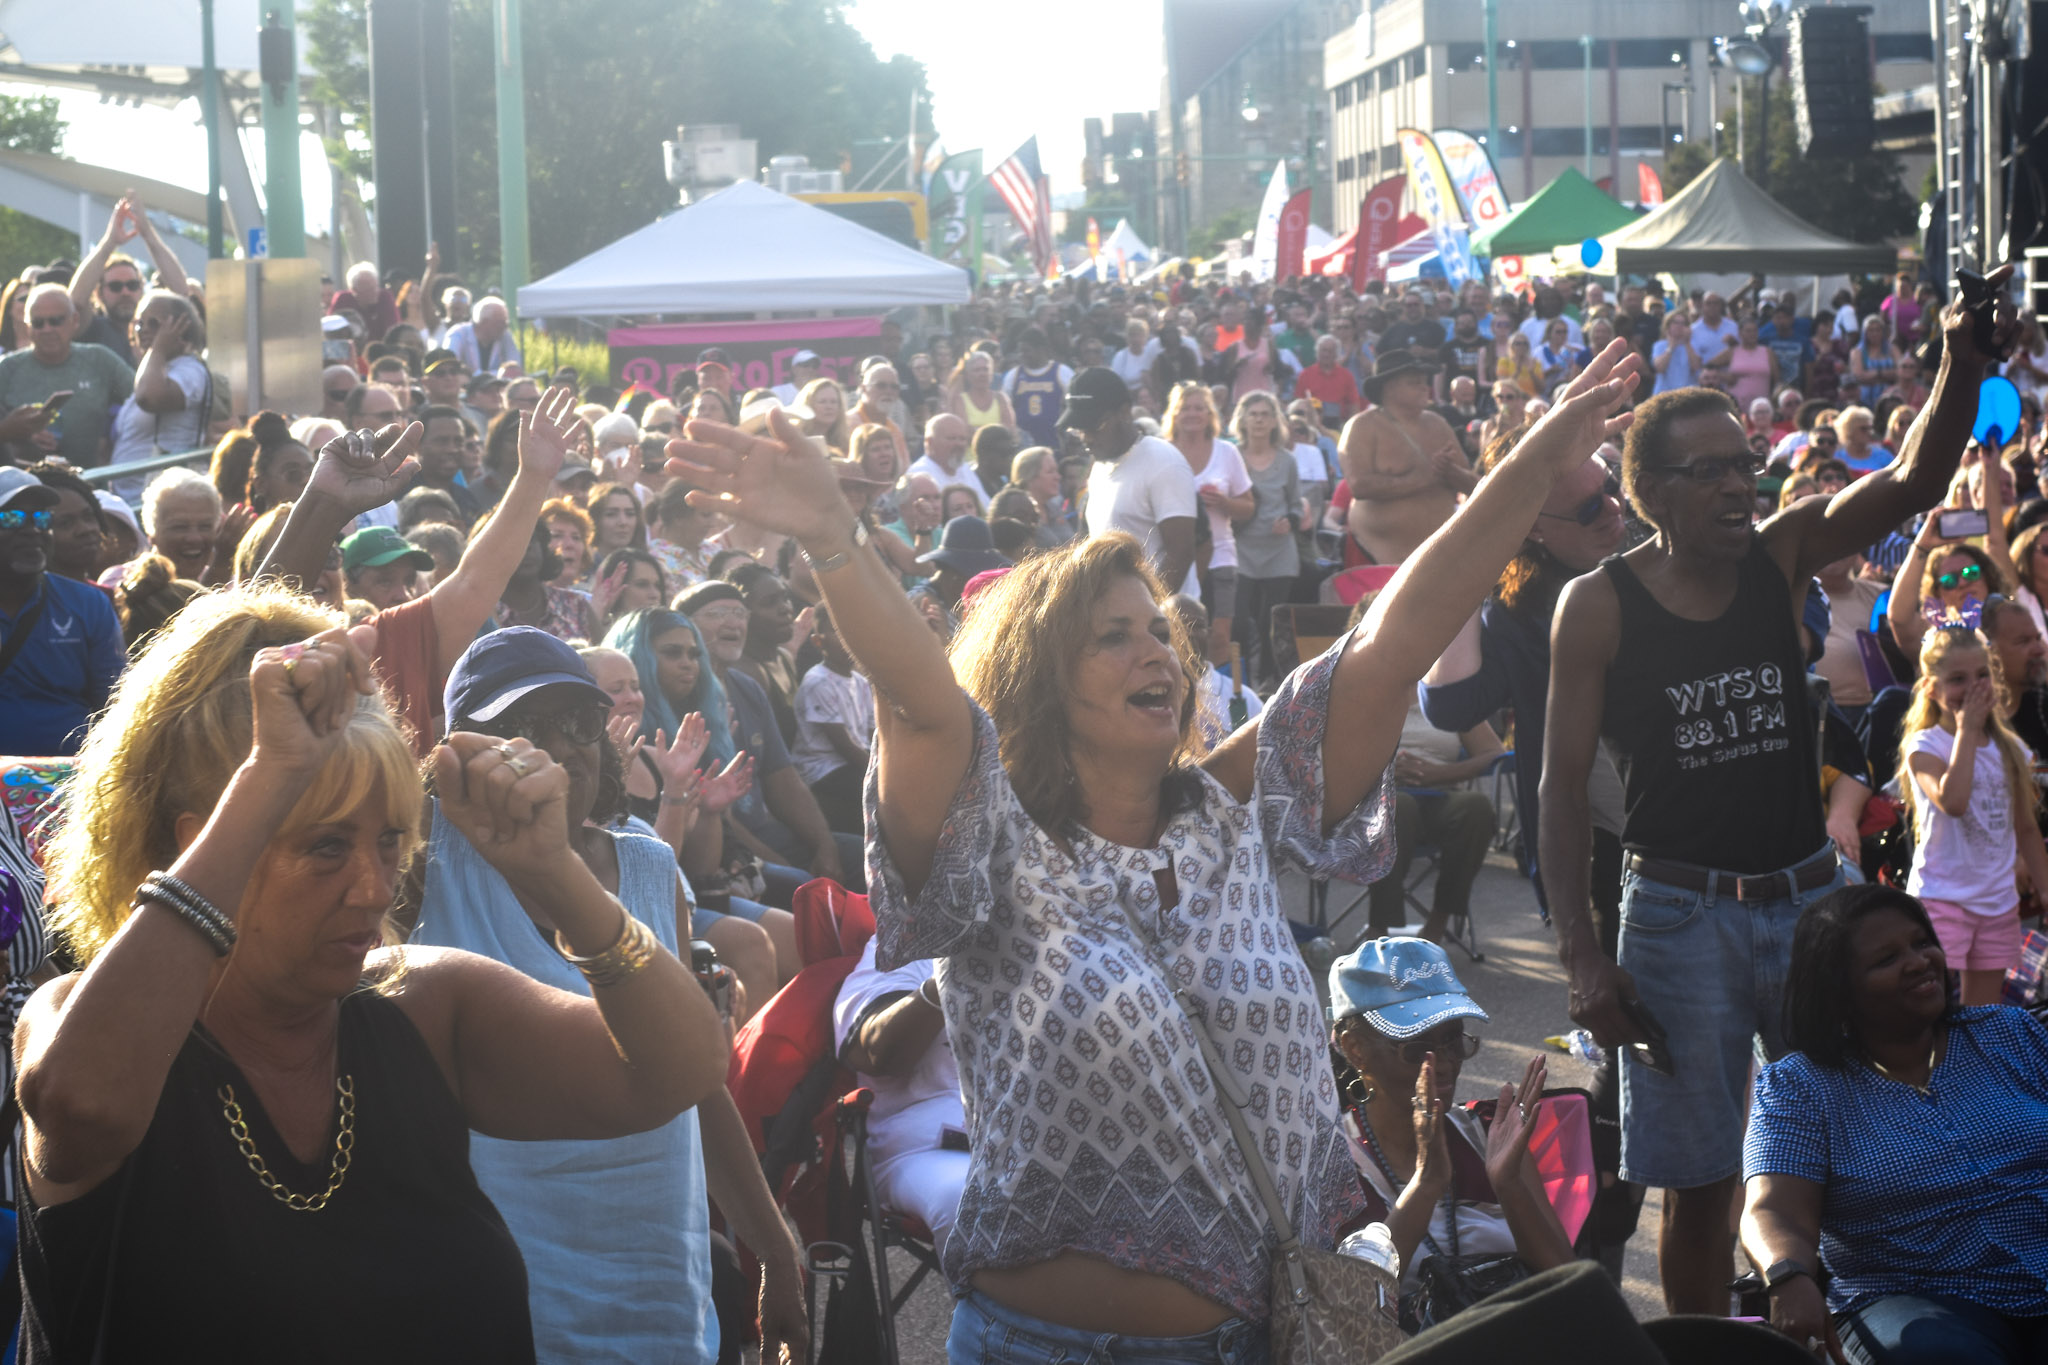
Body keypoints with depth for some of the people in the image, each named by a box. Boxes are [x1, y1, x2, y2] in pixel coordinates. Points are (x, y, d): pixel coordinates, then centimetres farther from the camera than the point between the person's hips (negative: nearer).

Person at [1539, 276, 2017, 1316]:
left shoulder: (1781, 555, 2)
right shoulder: (1599, 606, -8)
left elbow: (1916, 481, -11)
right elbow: (1564, 785, -7)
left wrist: (1964, 361, -29)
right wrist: (1581, 958, -13)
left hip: (1808, 896, 3)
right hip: (1680, 910, -3)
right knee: (1698, 1184, 5)